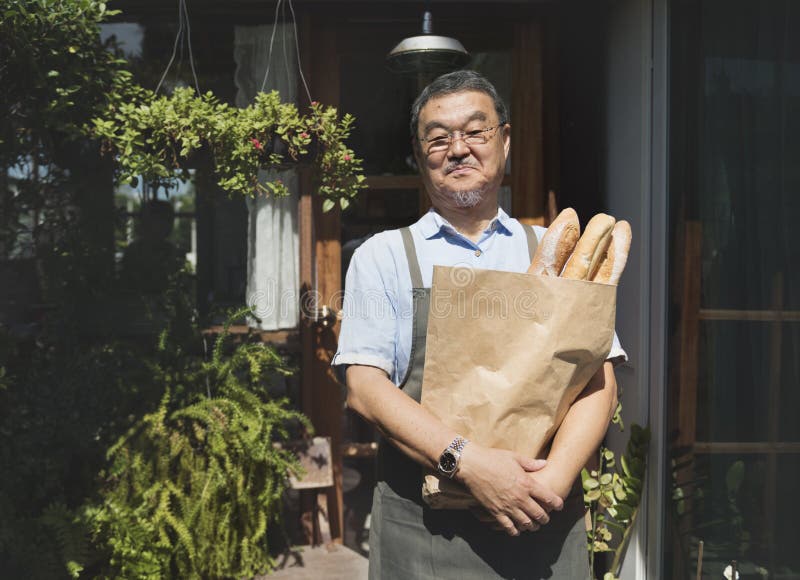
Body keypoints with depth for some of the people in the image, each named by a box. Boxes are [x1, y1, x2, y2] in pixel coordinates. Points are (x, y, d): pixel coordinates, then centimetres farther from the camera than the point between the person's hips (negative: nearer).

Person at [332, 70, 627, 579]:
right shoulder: (382, 257, 4)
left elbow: (599, 384, 1)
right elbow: (366, 387, -6)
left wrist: (553, 479, -15)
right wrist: (467, 461, -18)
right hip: (424, 527, -1)